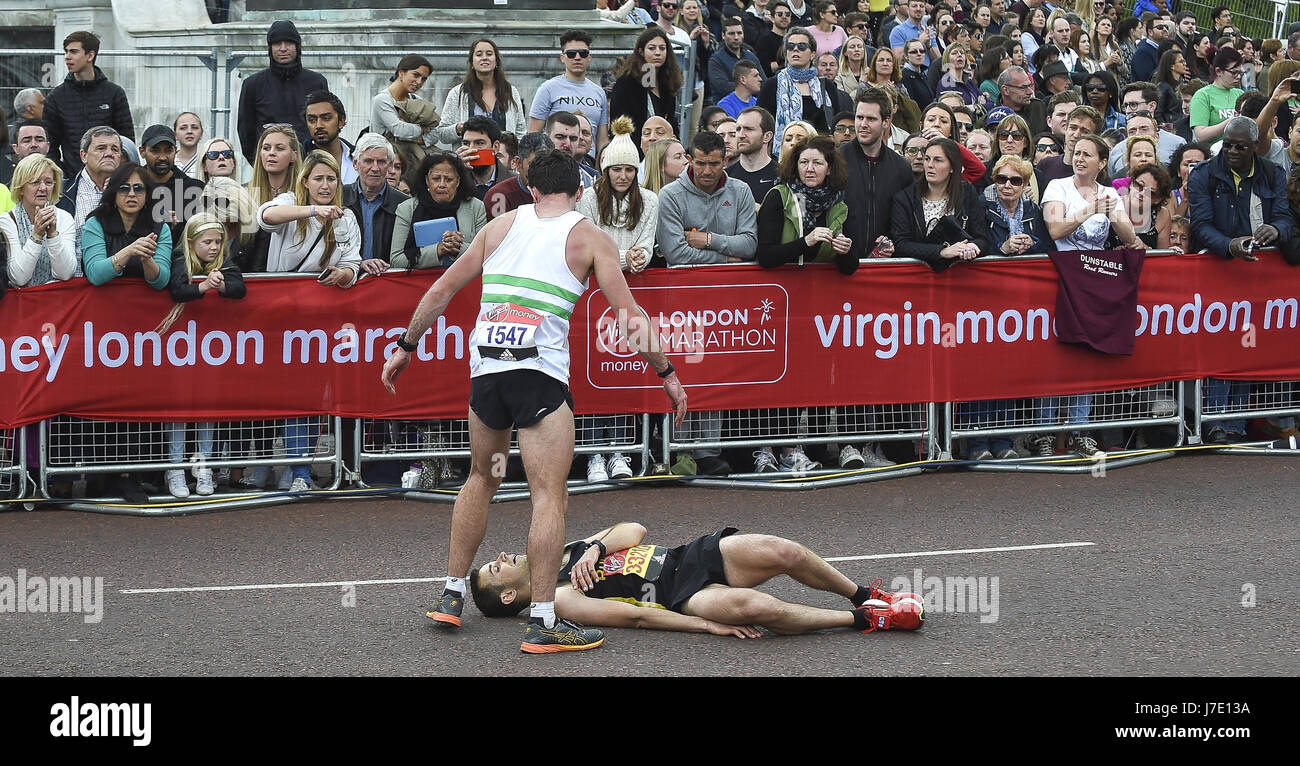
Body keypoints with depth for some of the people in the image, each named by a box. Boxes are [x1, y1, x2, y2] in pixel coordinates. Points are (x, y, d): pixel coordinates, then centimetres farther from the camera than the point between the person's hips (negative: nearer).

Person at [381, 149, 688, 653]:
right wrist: (667, 374, 10)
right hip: (540, 374, -5)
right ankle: (542, 622, -12)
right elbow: (628, 315, 0)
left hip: (485, 367, 5)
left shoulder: (501, 225, 16)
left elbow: (443, 289, 17)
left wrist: (405, 347, 26)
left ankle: (451, 595, 27)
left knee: (481, 478, 23)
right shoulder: (589, 237, 6)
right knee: (550, 495, -5)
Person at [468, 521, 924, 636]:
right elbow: (635, 616, -12)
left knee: (781, 553, -17)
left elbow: (634, 530, 14)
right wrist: (711, 627, -18)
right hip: (681, 599, -7)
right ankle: (867, 619, -19)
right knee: (754, 606, -34)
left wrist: (597, 548, -7)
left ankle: (864, 595, 5)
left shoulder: (569, 552, 21)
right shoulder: (557, 599, -4)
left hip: (688, 557, 7)